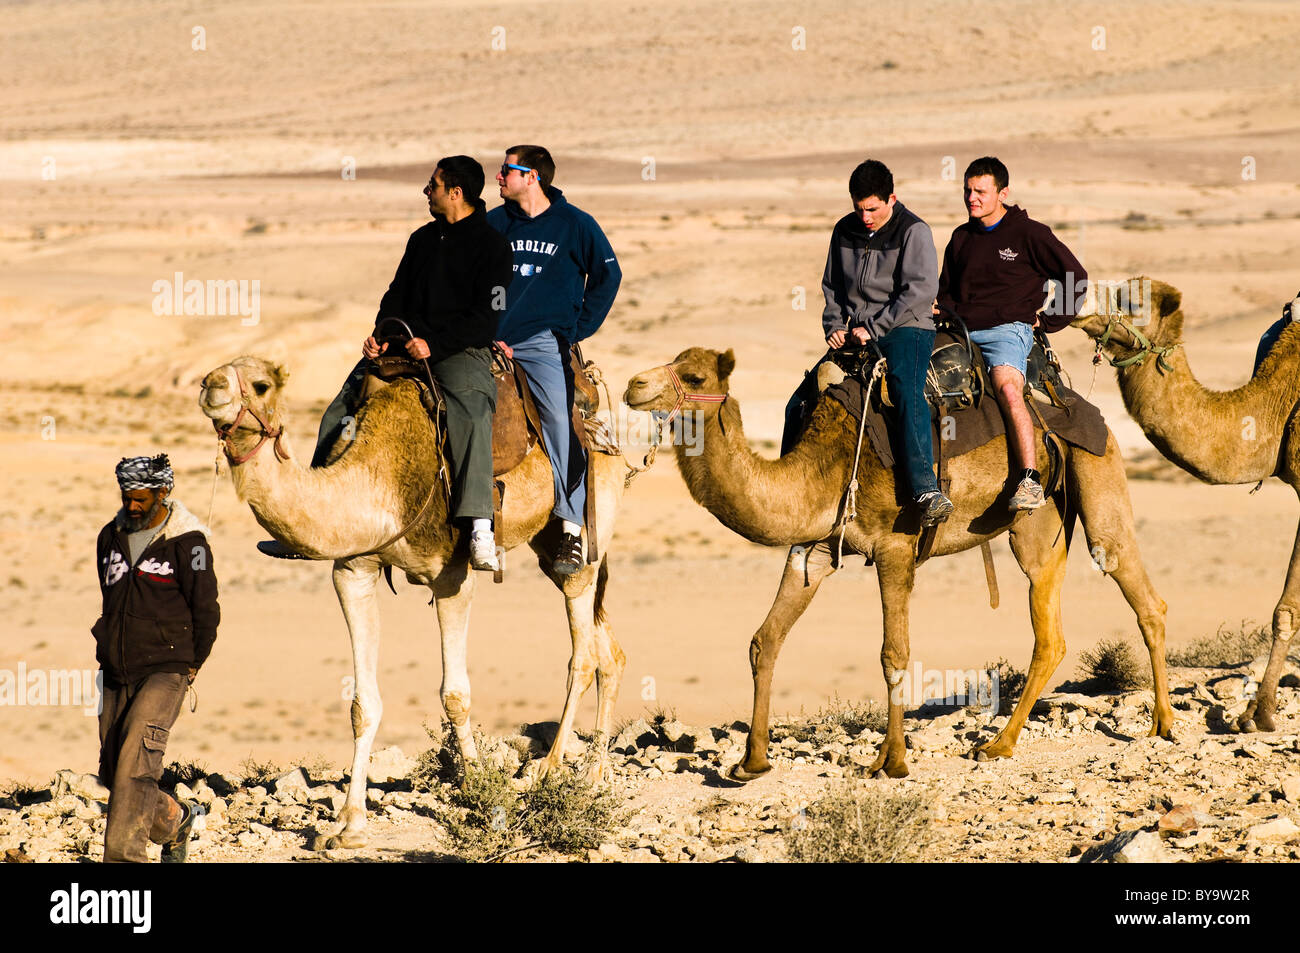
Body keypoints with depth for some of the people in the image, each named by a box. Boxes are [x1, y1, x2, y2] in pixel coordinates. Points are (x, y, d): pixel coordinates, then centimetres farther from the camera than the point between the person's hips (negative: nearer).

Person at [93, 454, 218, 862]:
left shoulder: (187, 542, -7)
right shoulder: (111, 537, 11)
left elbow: (206, 611, -1)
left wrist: (191, 665, 4)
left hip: (165, 670, -6)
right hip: (117, 675, 6)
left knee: (135, 761, -22)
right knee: (114, 773, 6)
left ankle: (124, 856, -25)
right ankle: (176, 819, 32)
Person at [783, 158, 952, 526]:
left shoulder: (913, 231, -7)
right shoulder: (845, 231, 12)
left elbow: (920, 289, -16)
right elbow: (832, 286, 22)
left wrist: (873, 328, -18)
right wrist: (834, 326, 4)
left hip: (904, 330, -7)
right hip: (855, 336, 7)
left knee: (907, 394, -34)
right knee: (801, 402, -1)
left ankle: (925, 488, -42)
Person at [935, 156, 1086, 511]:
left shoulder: (1029, 234, 3)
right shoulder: (961, 238, 20)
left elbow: (1076, 278, 6)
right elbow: (947, 291, 30)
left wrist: (1049, 321, 3)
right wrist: (940, 309, 7)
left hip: (1007, 330, -6)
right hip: (960, 330, 6)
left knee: (1008, 389, -34)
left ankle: (1031, 481, -41)